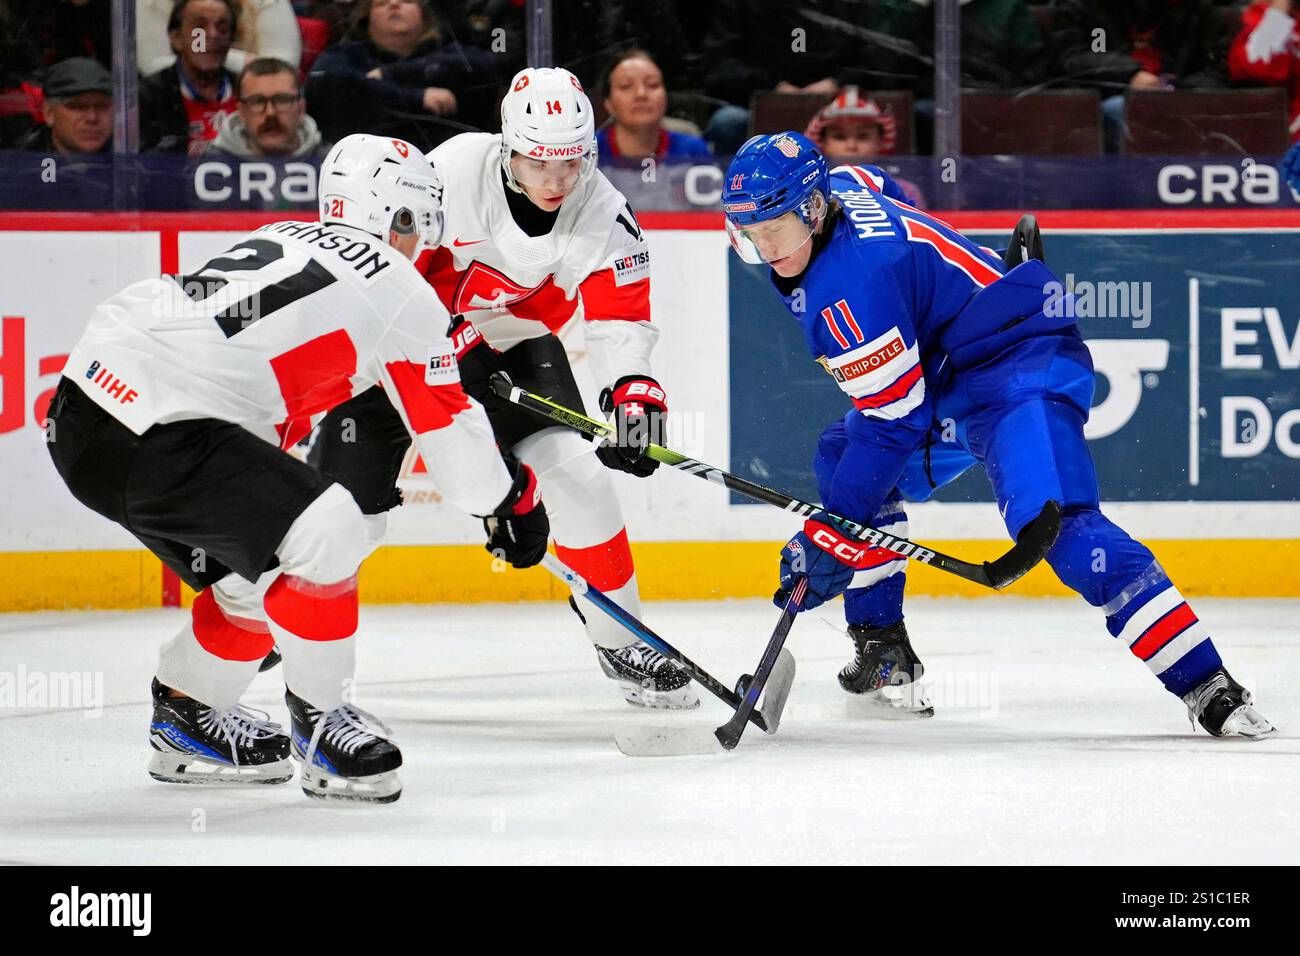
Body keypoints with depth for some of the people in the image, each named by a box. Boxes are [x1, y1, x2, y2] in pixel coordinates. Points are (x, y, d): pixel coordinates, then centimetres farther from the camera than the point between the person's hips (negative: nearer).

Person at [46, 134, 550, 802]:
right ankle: (320, 716, 2)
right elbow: (449, 429, 8)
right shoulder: (399, 290, 1)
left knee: (258, 576, 21)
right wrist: (513, 502, 24)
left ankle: (188, 720, 36)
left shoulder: (283, 241, 24)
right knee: (325, 538, -13)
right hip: (150, 438, -9)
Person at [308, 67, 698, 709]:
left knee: (577, 472, -14)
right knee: (350, 492, -10)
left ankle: (620, 638, 2)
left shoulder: (601, 212, -19)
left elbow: (619, 317, -19)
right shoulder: (452, 174, -28)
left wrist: (632, 388, -39)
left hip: (515, 342, 3)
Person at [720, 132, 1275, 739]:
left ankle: (1206, 686, -35)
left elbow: (892, 425, -25)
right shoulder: (838, 189, 1)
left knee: (1053, 522, -30)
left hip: (1022, 366, -12)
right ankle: (883, 652, 18)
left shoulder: (850, 290, -27)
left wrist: (829, 537, -22)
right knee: (840, 458, 14)